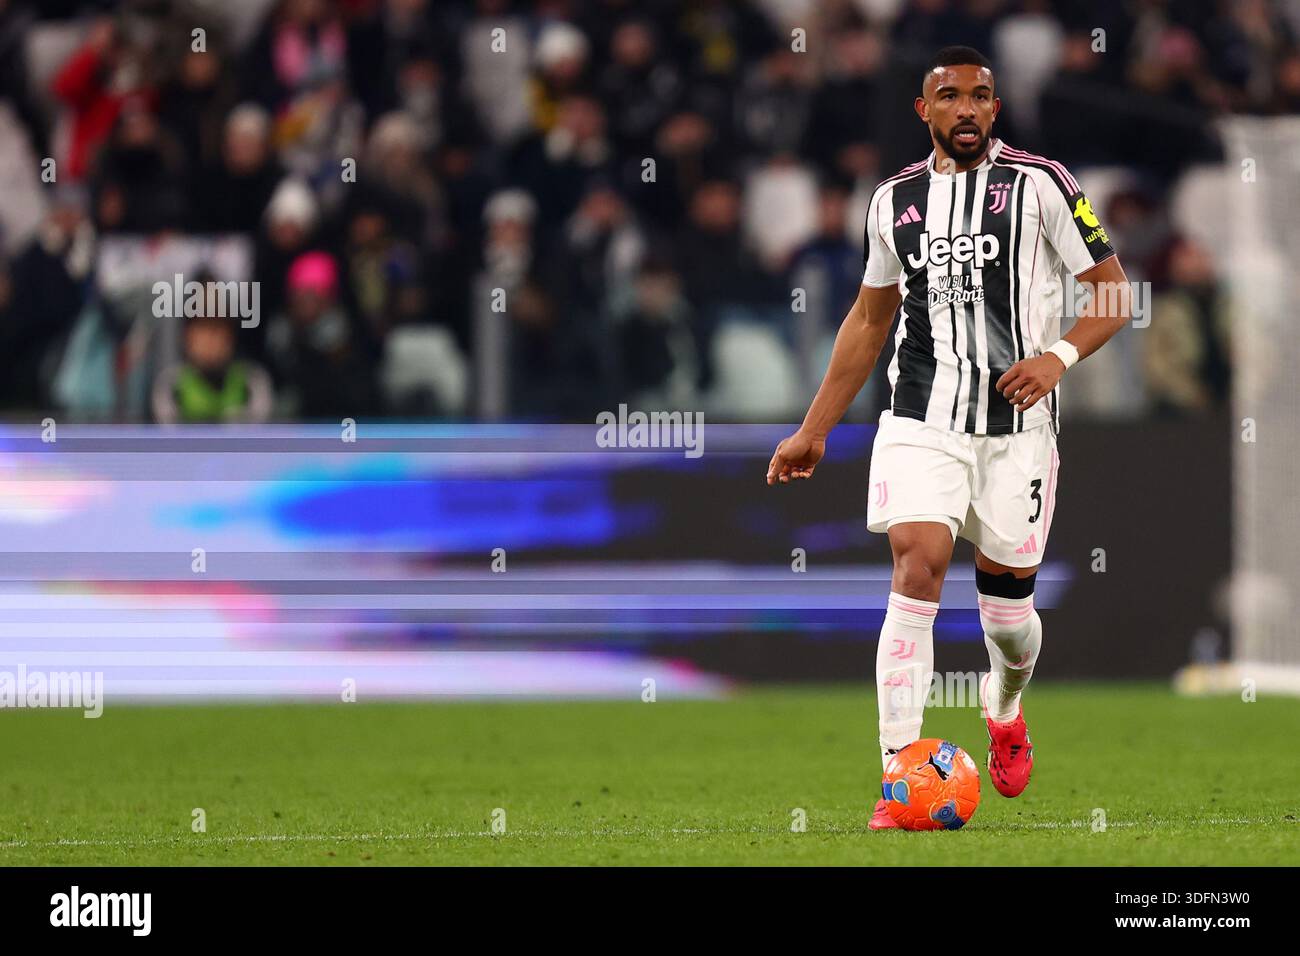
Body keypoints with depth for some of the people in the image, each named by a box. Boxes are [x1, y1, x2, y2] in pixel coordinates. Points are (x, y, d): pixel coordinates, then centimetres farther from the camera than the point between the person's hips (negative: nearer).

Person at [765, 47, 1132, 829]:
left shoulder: (1039, 185, -2)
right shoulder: (896, 200, 9)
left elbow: (1115, 292, 0)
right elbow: (870, 319, 21)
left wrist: (1060, 355, -18)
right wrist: (815, 431, 20)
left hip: (1017, 425, -2)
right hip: (921, 421, 2)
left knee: (1007, 604, 5)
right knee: (916, 570, -16)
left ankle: (1006, 706, 42)